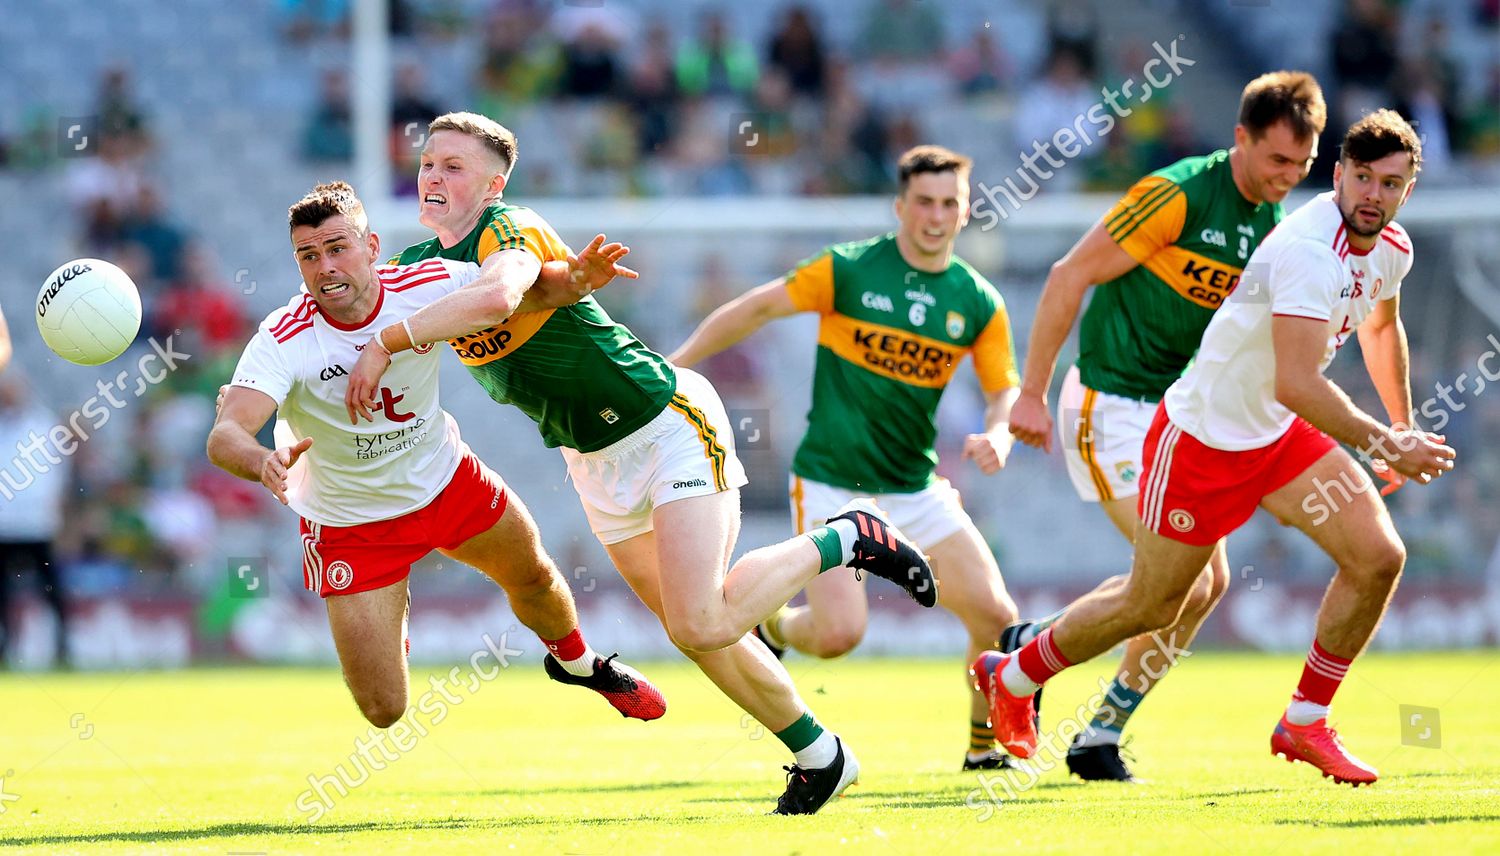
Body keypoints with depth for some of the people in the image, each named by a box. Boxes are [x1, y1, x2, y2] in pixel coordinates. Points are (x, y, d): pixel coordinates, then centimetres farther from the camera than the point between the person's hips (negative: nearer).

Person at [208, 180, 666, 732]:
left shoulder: (427, 286, -20)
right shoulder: (283, 342, -30)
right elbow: (224, 437, -43)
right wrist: (264, 462, -64)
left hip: (447, 480, 3)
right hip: (351, 526, -3)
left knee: (533, 577, 23)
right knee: (383, 711, -6)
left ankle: (575, 662, 60)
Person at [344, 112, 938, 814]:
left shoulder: (510, 229, -21)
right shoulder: (417, 265, 4)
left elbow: (496, 296, -43)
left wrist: (388, 343, -37)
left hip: (668, 423, -8)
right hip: (594, 462, 8)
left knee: (701, 624, -20)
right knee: (695, 632, 7)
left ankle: (843, 541, 2)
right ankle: (820, 757, 22)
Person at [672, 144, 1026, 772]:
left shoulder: (979, 303, 1)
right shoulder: (849, 270, -10)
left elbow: (1007, 391, 5)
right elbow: (756, 309, -3)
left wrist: (997, 437, -18)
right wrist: (673, 367, -4)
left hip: (915, 486, 4)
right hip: (830, 481, -4)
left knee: (997, 616, -8)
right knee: (840, 633, -19)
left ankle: (985, 746, 16)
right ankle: (774, 628, 18)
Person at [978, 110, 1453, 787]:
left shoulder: (1391, 248, -2)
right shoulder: (1308, 249, -31)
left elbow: (1381, 327, 23)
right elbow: (1295, 382, -40)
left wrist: (1404, 428, 24)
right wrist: (1381, 445, -40)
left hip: (1282, 434, 8)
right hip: (1204, 435, -8)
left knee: (1379, 558, -9)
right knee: (1150, 607, 5)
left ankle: (1304, 724, 6)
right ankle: (1013, 675, 30)